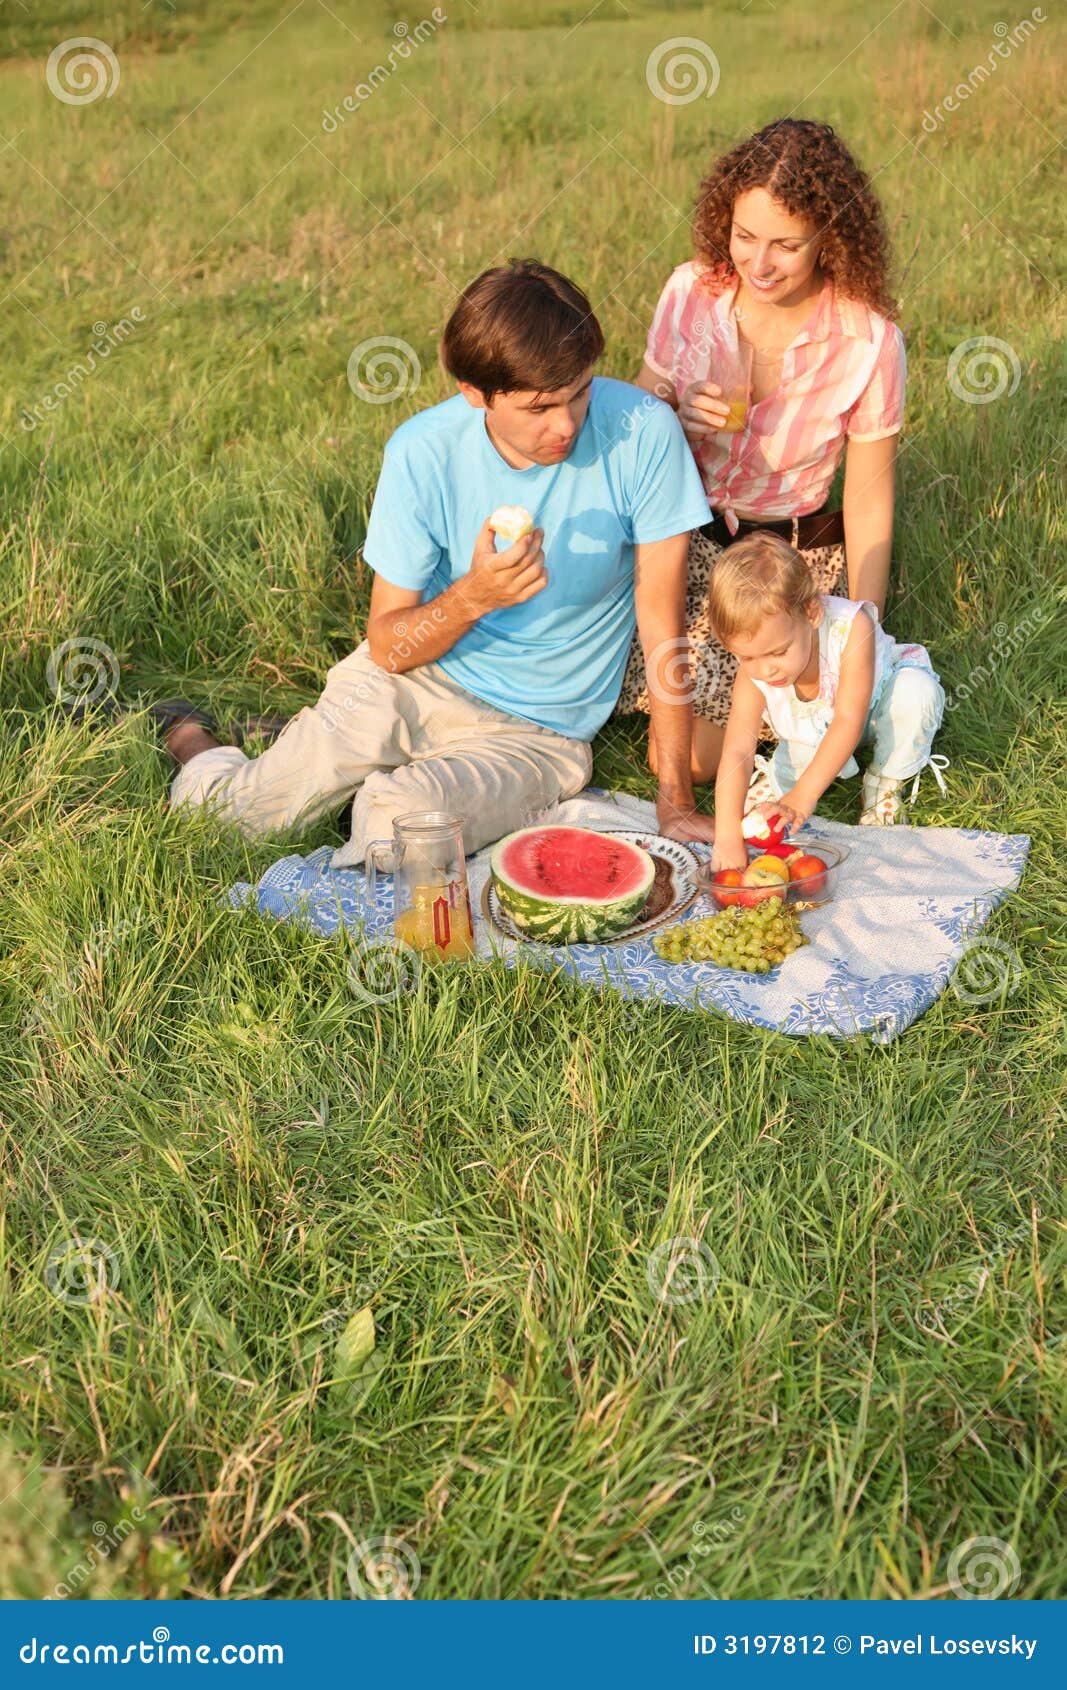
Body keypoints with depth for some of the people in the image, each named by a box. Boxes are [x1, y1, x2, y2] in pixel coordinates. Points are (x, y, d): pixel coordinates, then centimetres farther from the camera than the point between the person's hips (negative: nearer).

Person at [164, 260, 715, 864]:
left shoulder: (642, 431, -19)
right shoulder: (424, 453, -14)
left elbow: (664, 628, -13)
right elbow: (388, 647, -8)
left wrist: (676, 802, -12)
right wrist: (474, 596, -28)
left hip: (535, 735, -1)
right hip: (416, 679, 2)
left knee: (399, 821, -30)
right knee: (251, 813, -9)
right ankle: (198, 750, 27)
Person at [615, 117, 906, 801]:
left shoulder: (868, 340, -15)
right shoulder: (691, 292, -8)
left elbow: (869, 502, -6)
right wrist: (677, 422, -21)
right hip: (685, 534, 3)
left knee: (697, 756, -15)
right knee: (671, 749, -14)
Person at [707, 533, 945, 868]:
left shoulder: (851, 627, -42)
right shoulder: (753, 674, -31)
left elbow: (849, 721, -44)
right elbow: (736, 752, -37)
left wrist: (803, 796, -53)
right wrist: (727, 836, -51)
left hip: (876, 707, -2)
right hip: (812, 733, 2)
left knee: (916, 692, -35)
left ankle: (884, 784, -10)